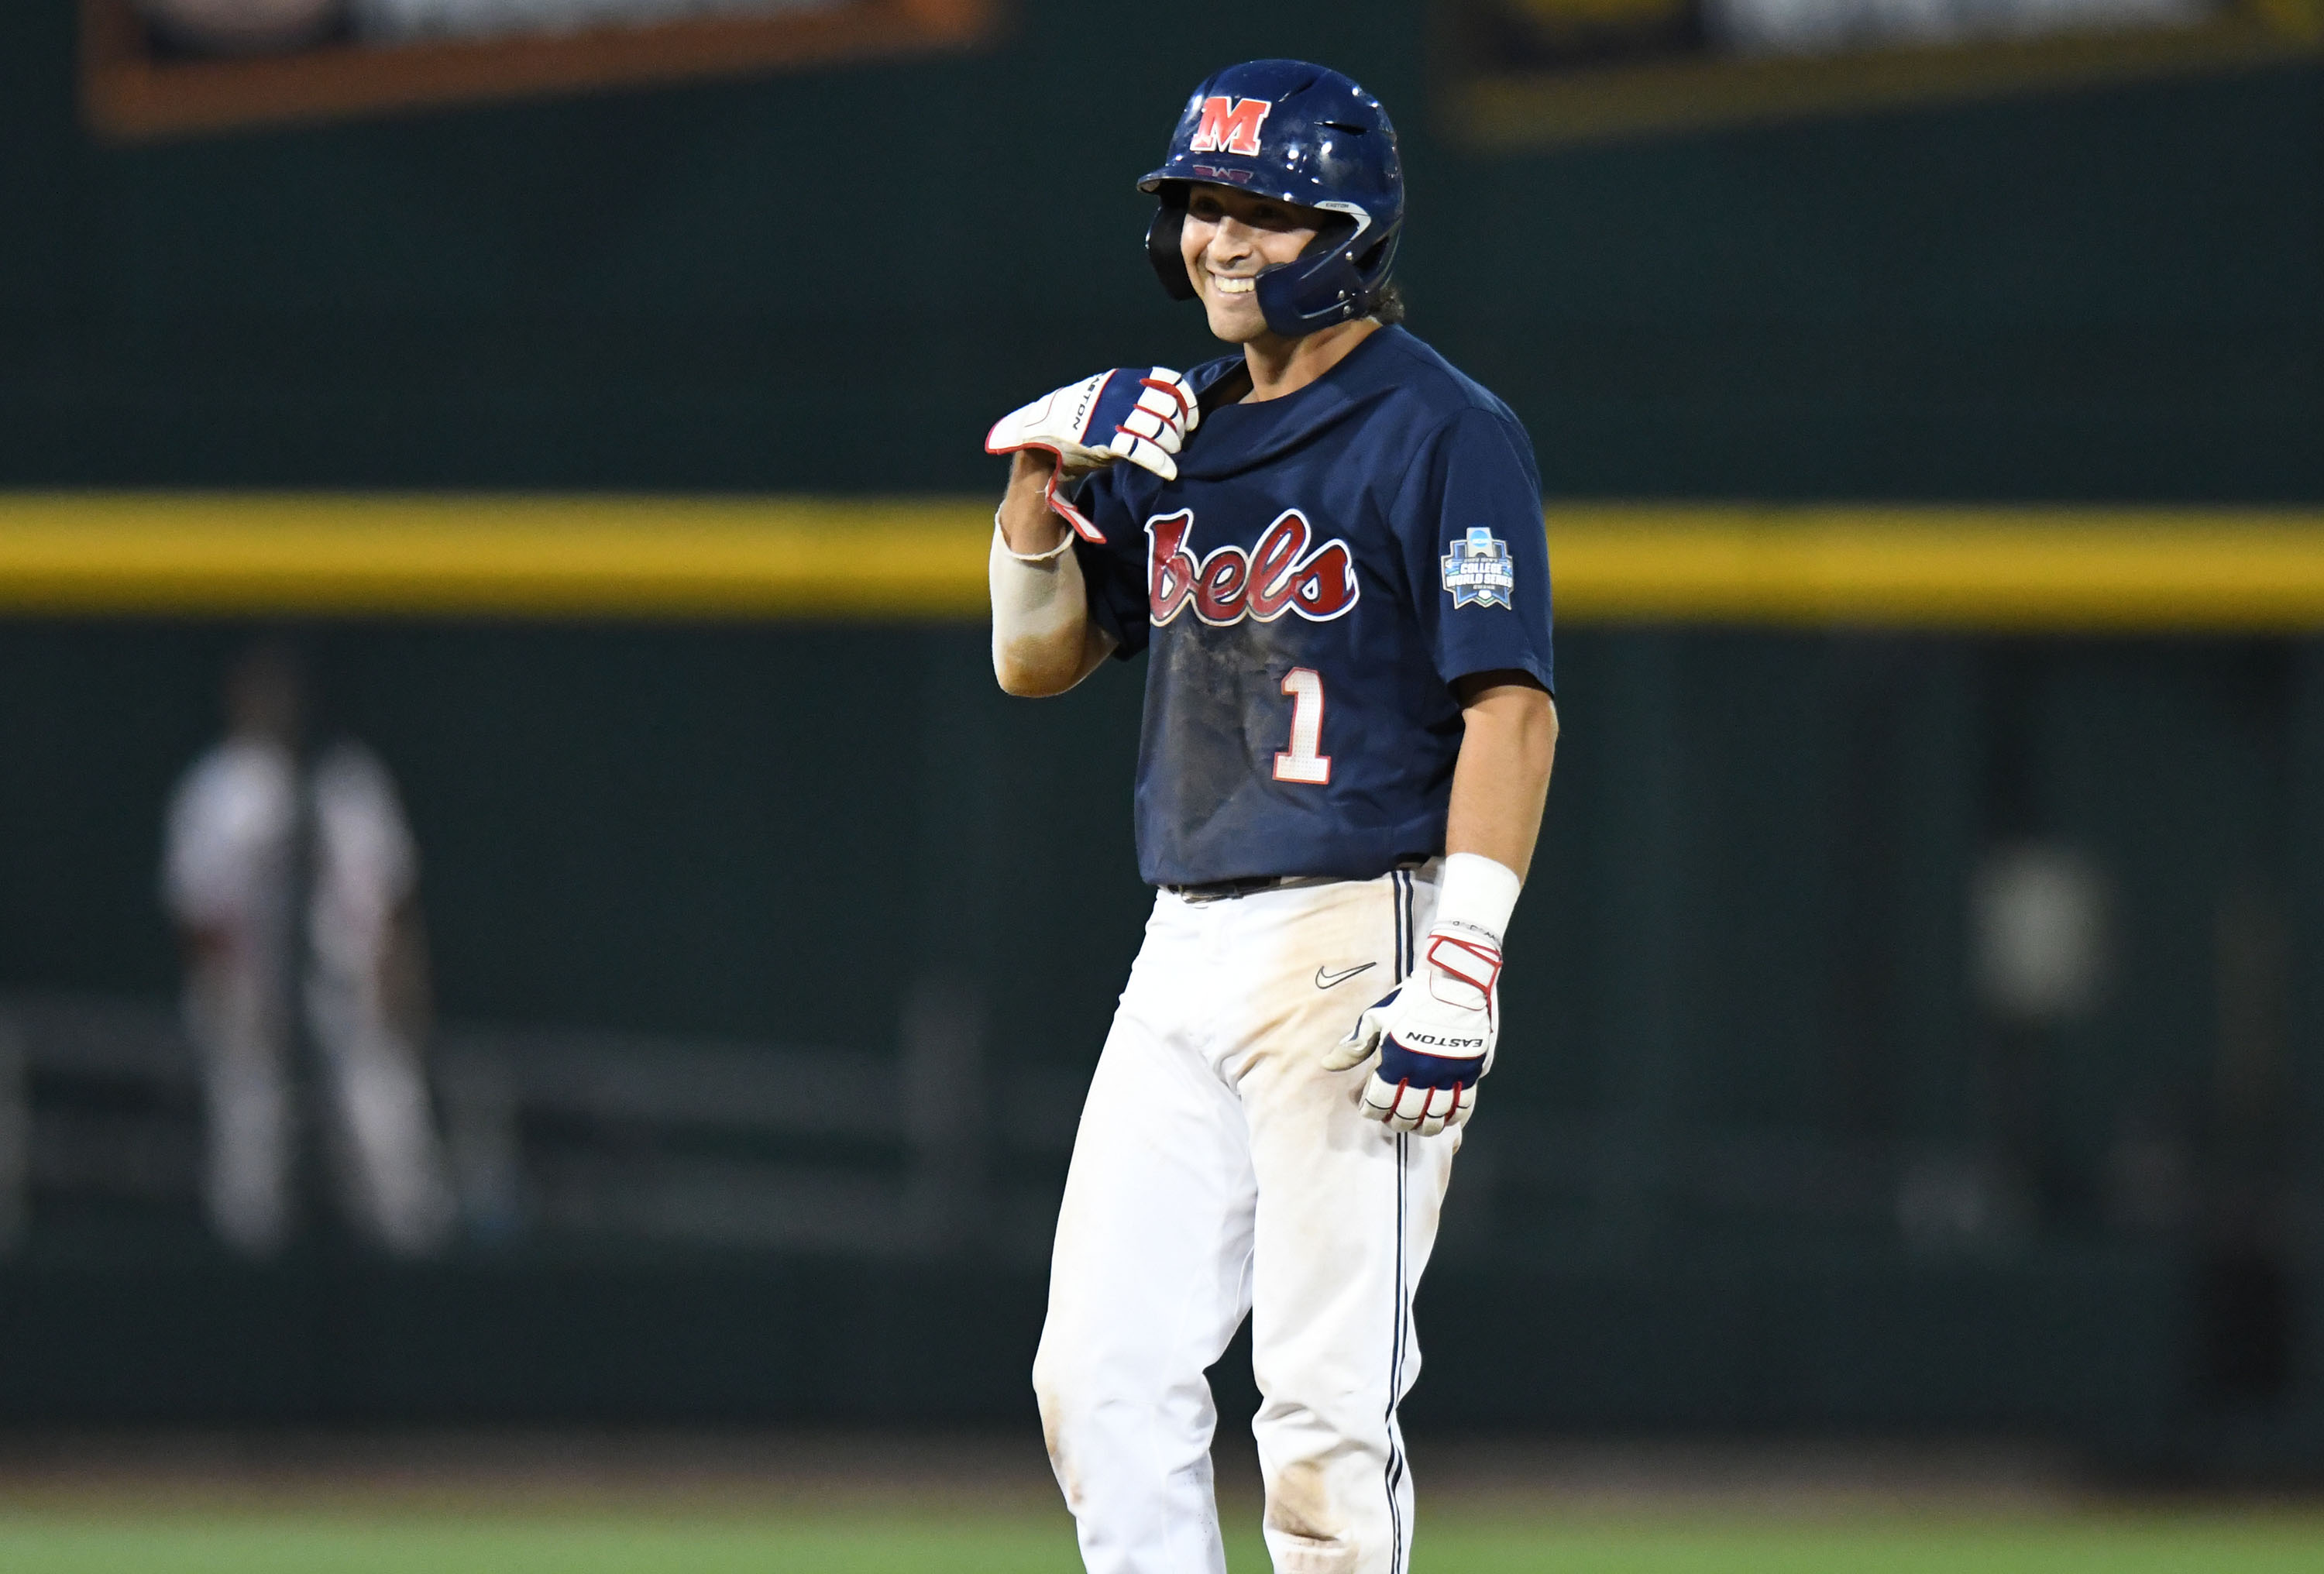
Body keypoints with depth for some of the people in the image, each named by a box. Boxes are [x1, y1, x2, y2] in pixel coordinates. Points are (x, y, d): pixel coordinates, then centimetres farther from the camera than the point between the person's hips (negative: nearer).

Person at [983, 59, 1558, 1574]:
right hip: (1188, 943, 8)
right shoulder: (1177, 430, 17)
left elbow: (1511, 708, -13)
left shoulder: (1443, 431, -7)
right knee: (1104, 1371, 3)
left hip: (1360, 934, -8)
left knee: (1325, 1409, -9)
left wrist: (1462, 966, -21)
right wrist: (1039, 479, 2)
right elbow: (1037, 658, 20)